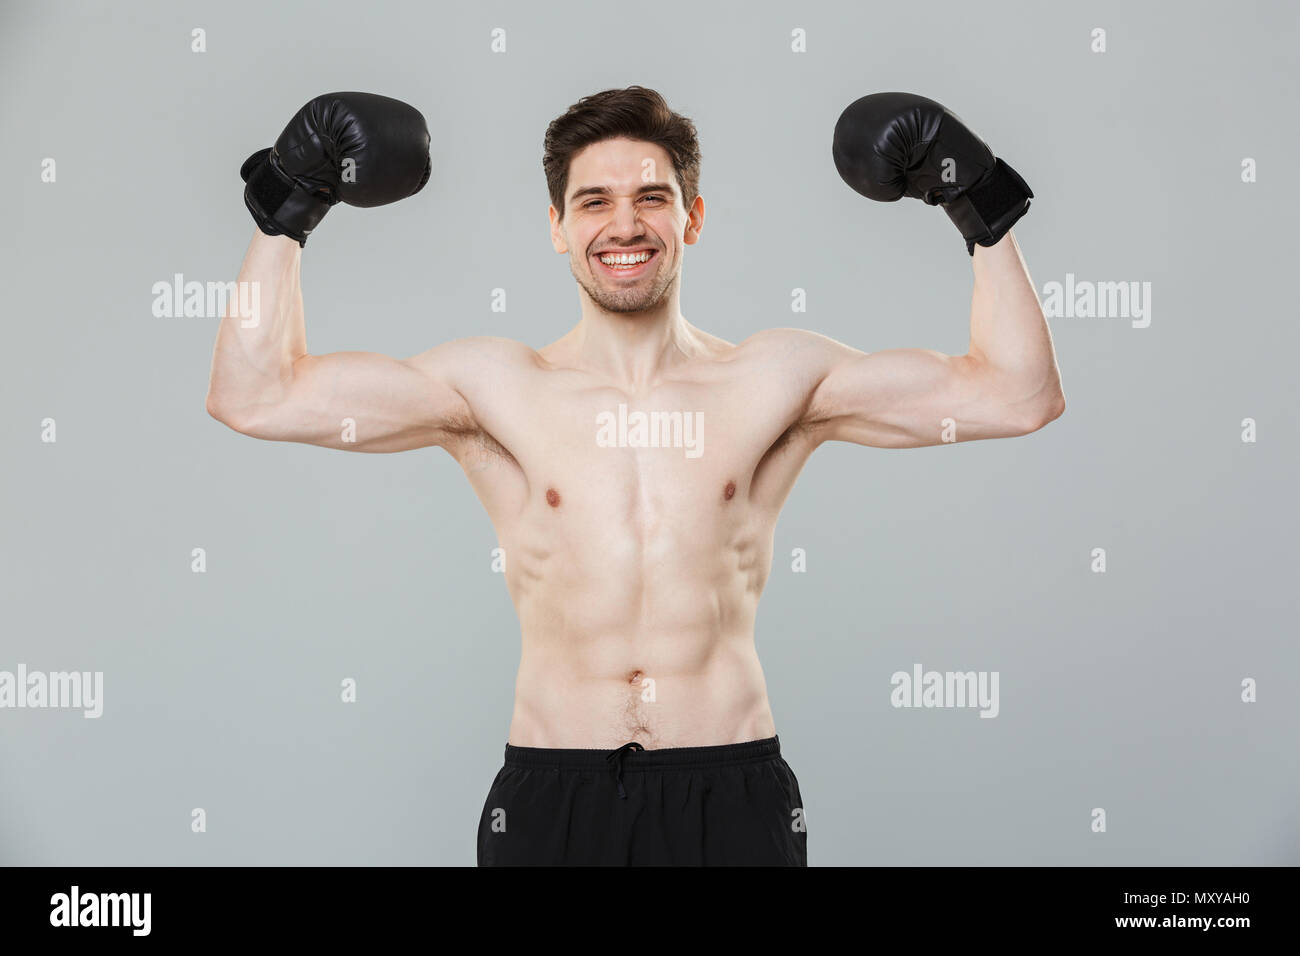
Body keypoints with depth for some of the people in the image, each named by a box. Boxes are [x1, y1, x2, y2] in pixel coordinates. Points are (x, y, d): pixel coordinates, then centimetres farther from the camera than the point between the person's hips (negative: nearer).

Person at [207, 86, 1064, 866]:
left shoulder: (775, 380, 4)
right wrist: (286, 213, 1)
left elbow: (1019, 394, 3)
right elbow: (254, 396, 0)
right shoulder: (496, 385, 3)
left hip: (732, 798, 0)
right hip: (552, 799, 0)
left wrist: (986, 212, 2)